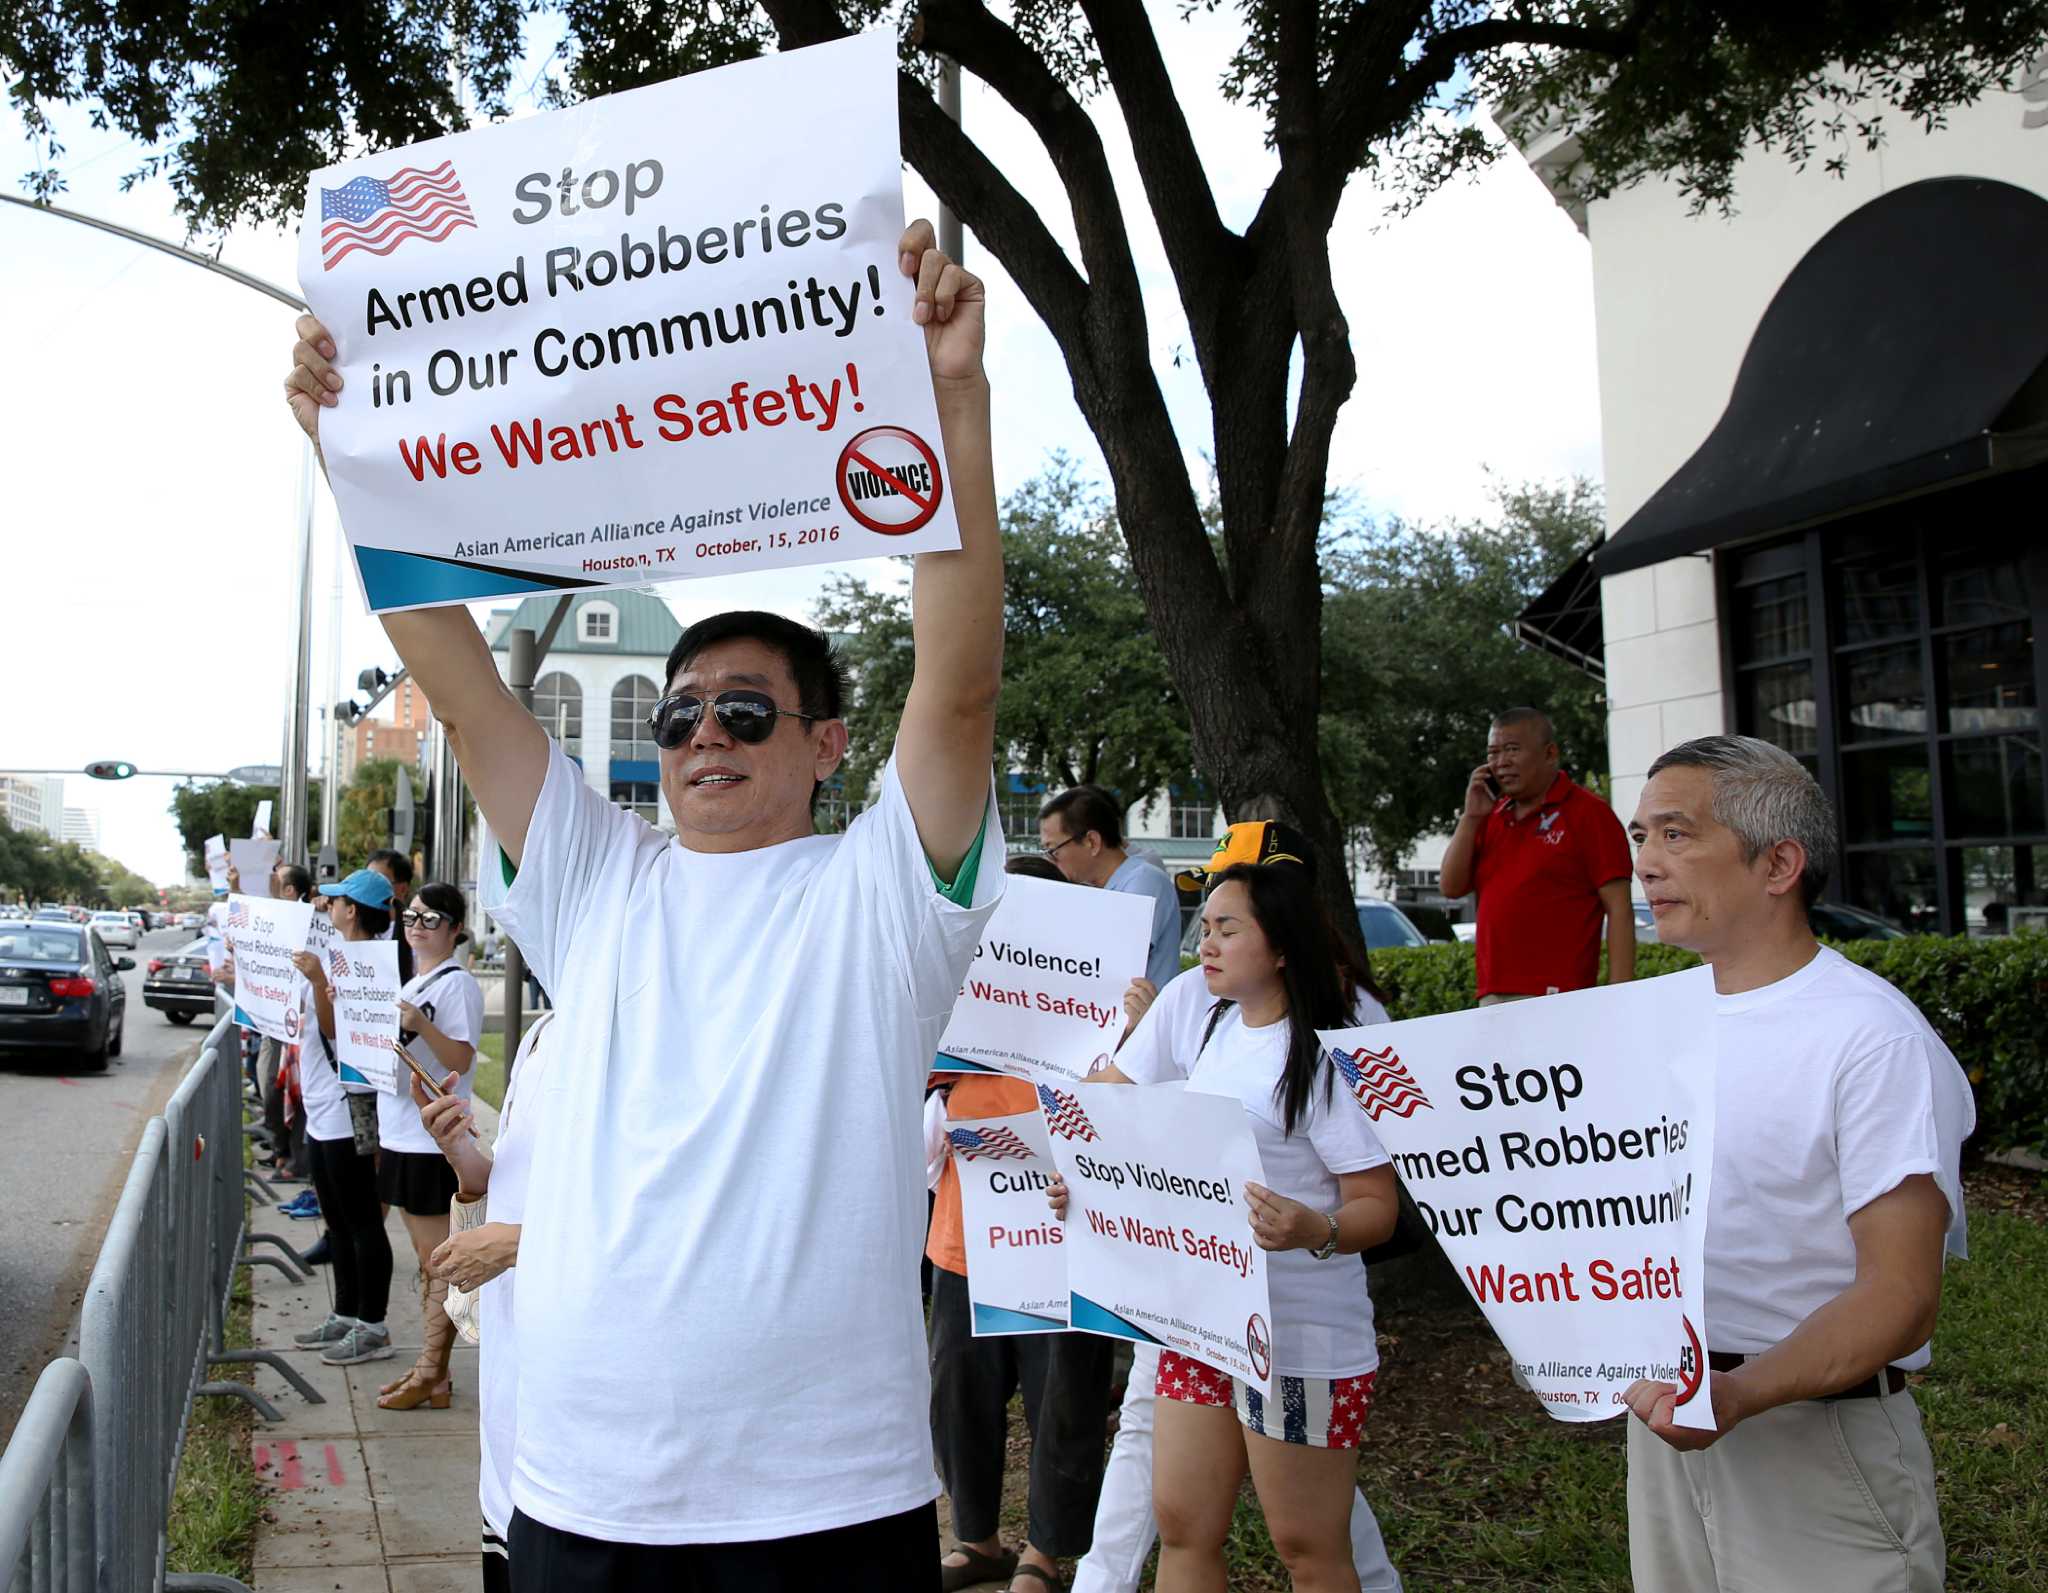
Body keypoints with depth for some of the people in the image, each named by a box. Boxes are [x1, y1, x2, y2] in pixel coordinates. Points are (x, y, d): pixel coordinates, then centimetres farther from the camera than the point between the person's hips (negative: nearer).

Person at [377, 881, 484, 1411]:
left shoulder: (457, 984, -11)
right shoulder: (409, 983, 16)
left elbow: (461, 1060, -19)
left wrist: (419, 1024, -35)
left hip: (434, 1140, -9)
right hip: (401, 1136, 9)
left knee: (440, 1264, -2)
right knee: (426, 1262, 14)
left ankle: (432, 1377, 4)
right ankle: (429, 1370, 22)